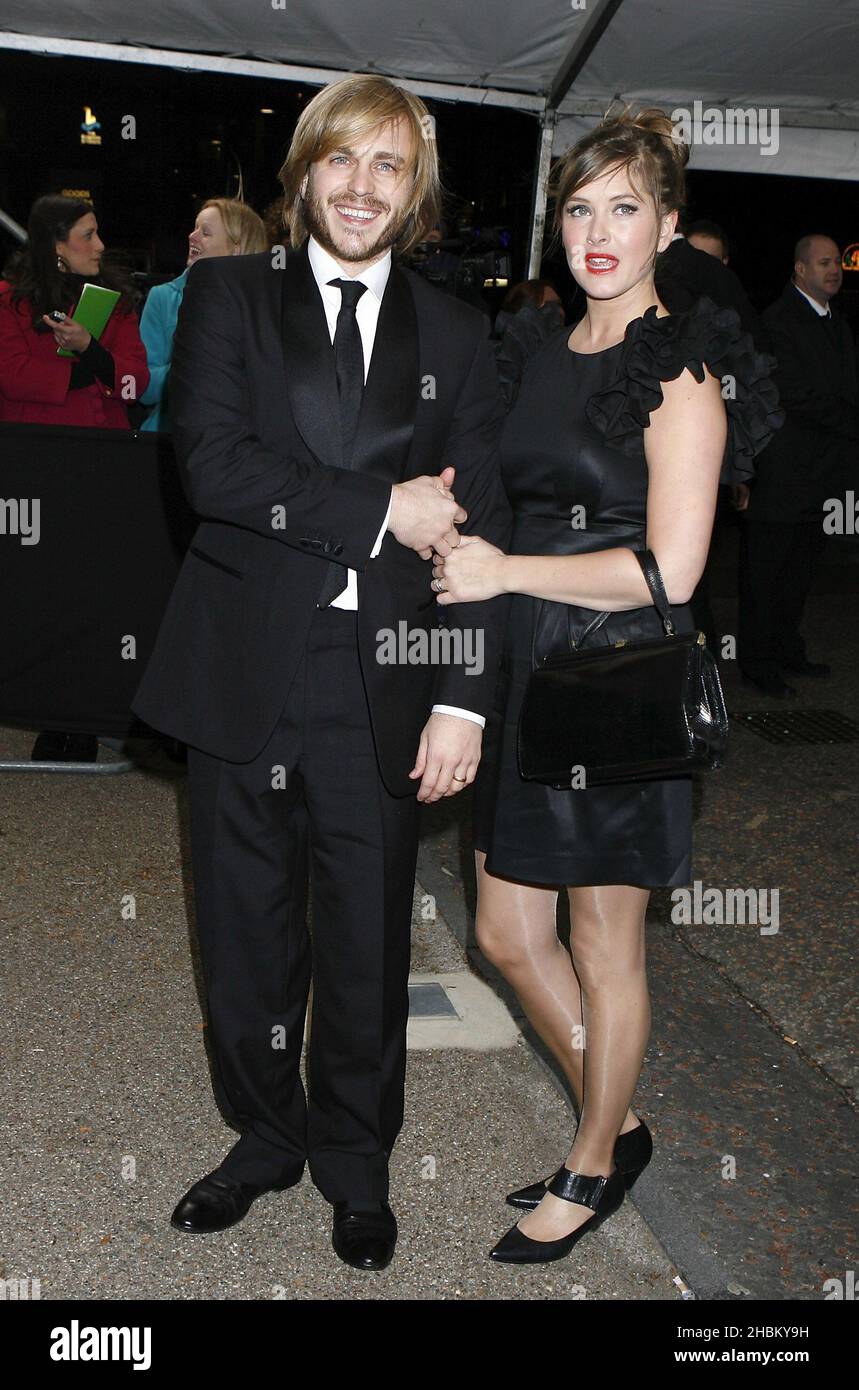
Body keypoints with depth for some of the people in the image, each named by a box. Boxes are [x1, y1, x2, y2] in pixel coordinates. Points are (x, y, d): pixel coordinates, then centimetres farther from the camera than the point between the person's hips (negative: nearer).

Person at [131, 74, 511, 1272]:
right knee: (248, 937, 13)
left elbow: (479, 525, 2)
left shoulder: (455, 335, 8)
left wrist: (465, 698, -6)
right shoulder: (228, 296, 5)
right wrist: (381, 511, -15)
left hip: (382, 688, 1)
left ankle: (357, 1165, 33)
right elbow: (215, 465, -11)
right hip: (244, 677, 0)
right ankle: (266, 1137, 36)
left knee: (368, 946, 10)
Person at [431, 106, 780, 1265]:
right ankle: (616, 1125, 37)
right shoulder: (550, 352, 12)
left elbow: (668, 568, -18)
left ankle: (594, 1169, 30)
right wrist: (457, 532, 3)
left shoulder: (678, 371, -12)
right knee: (507, 933, 15)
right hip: (529, 670, 8)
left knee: (604, 949, 8)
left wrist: (501, 570, -14)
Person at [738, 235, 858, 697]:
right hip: (782, 472, -8)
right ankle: (758, 662, 9)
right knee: (765, 570, 0)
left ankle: (787, 651, 26)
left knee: (800, 567, 15)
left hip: (821, 471, 8)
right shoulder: (778, 320, -11)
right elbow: (797, 395, -17)